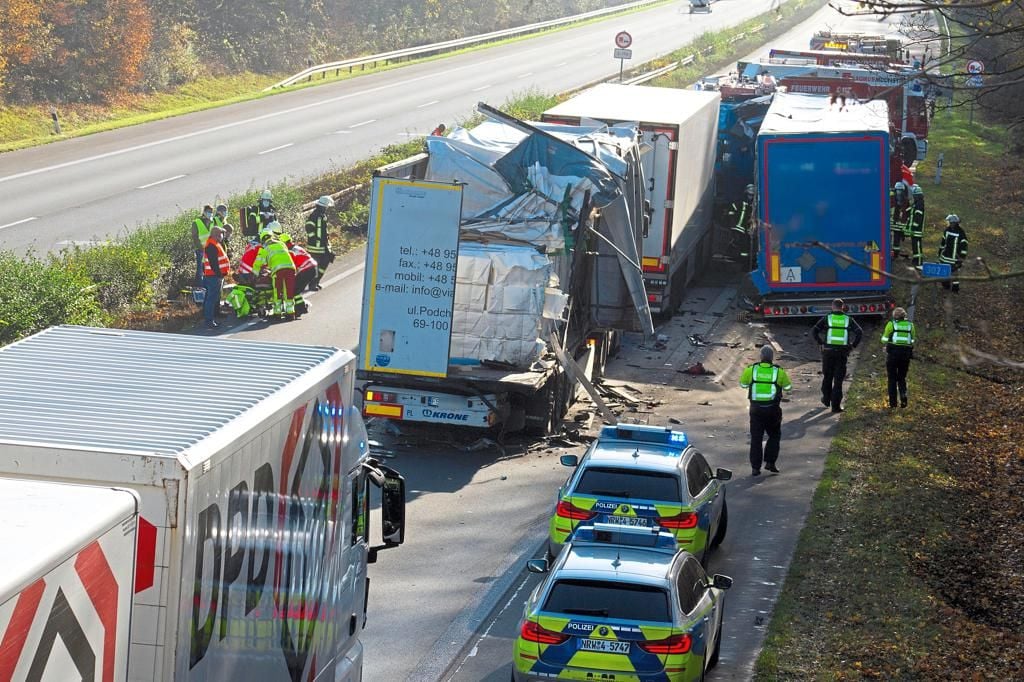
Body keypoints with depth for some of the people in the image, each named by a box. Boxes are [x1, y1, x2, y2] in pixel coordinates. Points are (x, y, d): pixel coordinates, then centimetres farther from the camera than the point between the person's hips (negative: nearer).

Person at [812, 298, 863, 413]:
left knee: (827, 377, 19)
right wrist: (853, 345, -1)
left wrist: (820, 343, 1)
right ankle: (836, 405, -1)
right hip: (842, 352, 0)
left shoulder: (827, 318, 0)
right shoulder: (848, 320, 2)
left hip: (828, 351, 0)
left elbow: (814, 331, -7)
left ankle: (826, 399, 31)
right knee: (838, 379, 3)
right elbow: (860, 332, -8)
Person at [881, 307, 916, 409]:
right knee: (902, 377, 14)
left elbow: (884, 340, 2)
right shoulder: (910, 325, 8)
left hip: (893, 352, -3)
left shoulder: (891, 324, -1)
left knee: (892, 378, 6)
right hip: (906, 352, 3)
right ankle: (903, 396, -10)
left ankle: (892, 402, 3)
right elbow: (912, 340, 9)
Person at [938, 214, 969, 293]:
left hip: (954, 256, -6)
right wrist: (940, 251, 18)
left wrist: (962, 257, -18)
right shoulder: (947, 230, 4)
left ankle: (955, 288, 9)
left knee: (954, 272, -2)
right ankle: (946, 285, 29)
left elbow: (964, 245, -14)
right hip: (945, 256, 6)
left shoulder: (961, 233, -14)